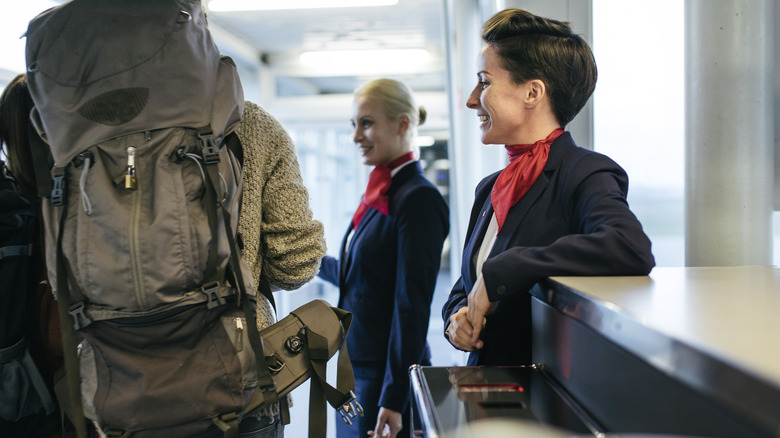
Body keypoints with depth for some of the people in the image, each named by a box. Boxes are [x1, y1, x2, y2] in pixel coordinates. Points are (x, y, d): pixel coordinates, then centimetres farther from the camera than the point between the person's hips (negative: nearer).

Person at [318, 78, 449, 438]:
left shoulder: (418, 199, -17)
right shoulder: (379, 193, 8)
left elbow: (413, 304, -20)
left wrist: (393, 400, -20)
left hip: (388, 375, -8)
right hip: (355, 368, 8)